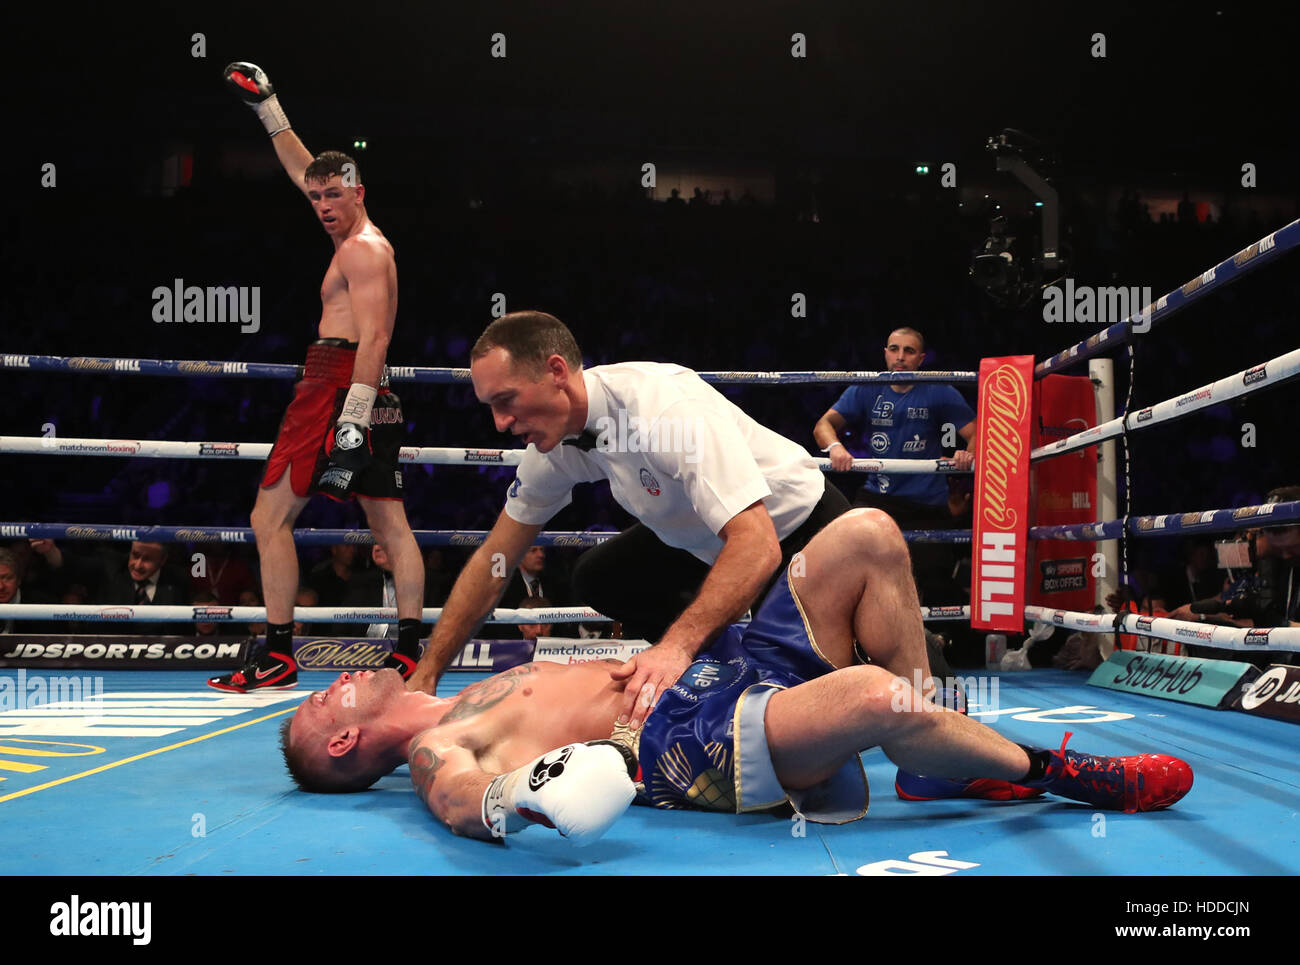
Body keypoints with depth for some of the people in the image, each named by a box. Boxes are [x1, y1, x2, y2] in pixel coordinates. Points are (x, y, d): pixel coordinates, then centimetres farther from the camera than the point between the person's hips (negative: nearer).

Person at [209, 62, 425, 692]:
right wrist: (268, 109, 37)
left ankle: (277, 657, -7)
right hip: (370, 397, 10)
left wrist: (352, 420, -28)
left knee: (270, 517, -6)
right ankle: (408, 652, 4)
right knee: (391, 525, 4)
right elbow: (305, 174, 34)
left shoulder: (361, 249, -8)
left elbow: (373, 338, -20)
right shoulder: (367, 242, 20)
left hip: (338, 385, -10)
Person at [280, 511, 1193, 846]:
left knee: (867, 535, -4)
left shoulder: (467, 702, 25)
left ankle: (944, 760, 1)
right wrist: (517, 798, -45)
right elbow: (464, 797, -26)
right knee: (874, 694, -36)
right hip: (699, 738, -10)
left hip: (726, 665, 10)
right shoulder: (434, 753, -1)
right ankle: (1052, 772, -8)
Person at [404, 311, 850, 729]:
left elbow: (757, 545, -42)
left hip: (802, 526, -7)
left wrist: (678, 645, -53)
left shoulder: (669, 407, -35)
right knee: (596, 579, -7)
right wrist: (425, 673, -8)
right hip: (702, 542, 7)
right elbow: (493, 560, -2)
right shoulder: (555, 441, -11)